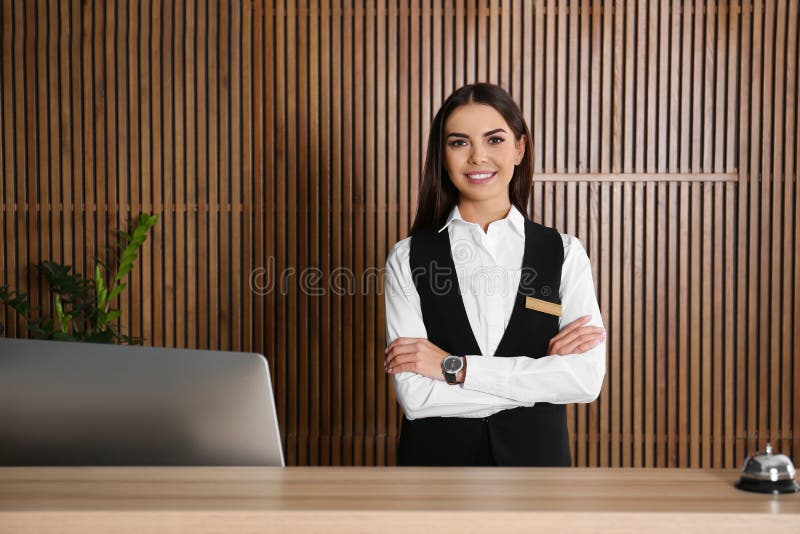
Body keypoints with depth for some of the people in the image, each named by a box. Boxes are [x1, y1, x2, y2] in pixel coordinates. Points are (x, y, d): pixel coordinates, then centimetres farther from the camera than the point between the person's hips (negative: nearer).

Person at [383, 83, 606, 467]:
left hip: (536, 454, 1)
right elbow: (414, 395, -16)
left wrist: (454, 367, -17)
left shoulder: (564, 253, -5)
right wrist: (542, 372, -16)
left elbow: (587, 379, -15)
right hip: (437, 456, -1)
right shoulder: (407, 258, -8)